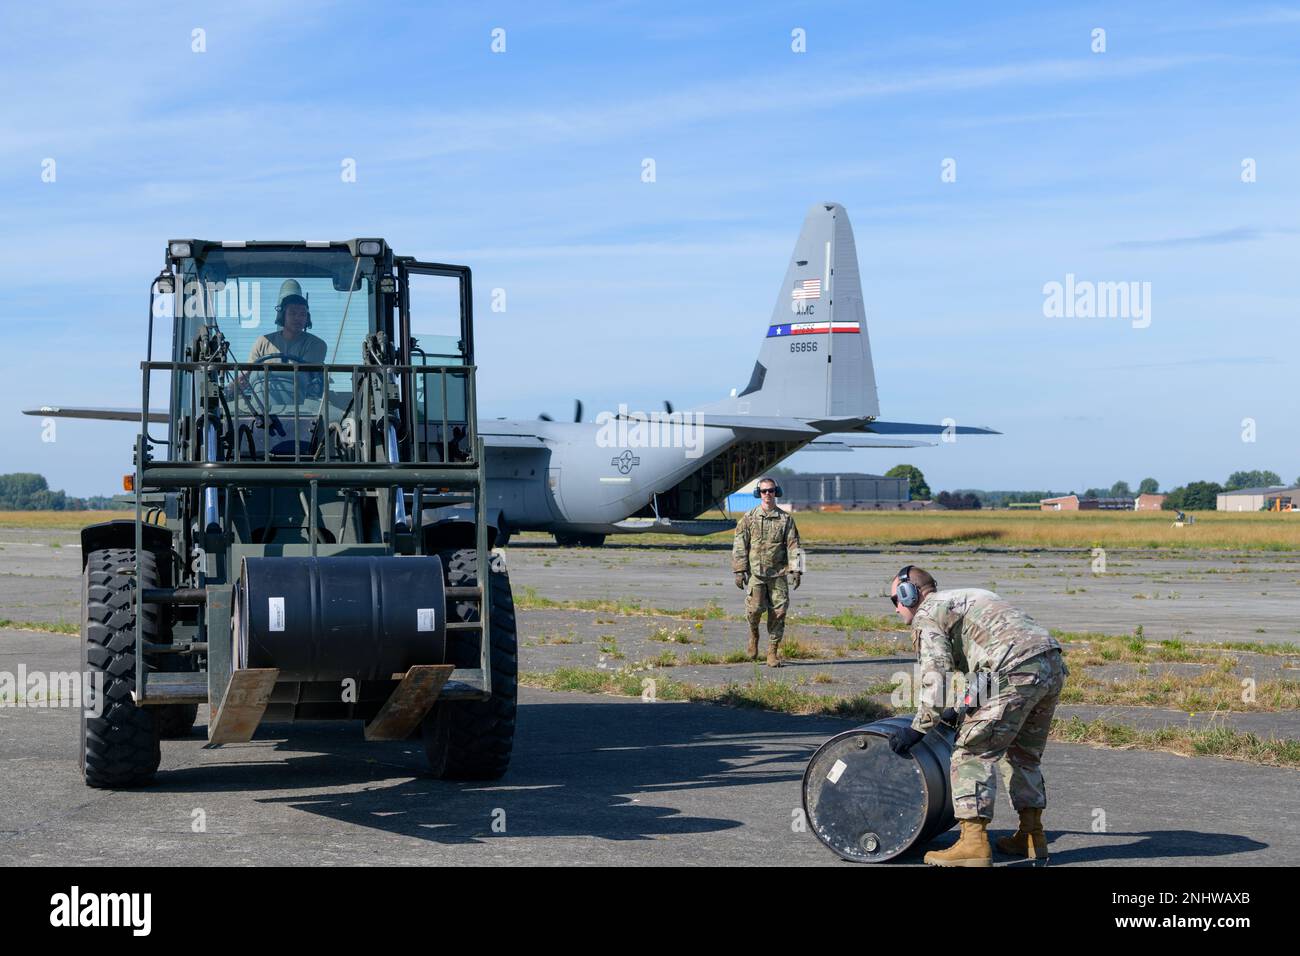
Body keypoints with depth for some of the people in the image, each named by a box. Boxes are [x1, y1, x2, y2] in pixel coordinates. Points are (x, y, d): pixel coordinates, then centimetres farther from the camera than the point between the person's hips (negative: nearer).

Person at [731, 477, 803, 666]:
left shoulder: (785, 519, 7)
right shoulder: (749, 518, 4)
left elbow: (793, 546, 5)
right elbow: (740, 546, 3)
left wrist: (796, 570, -5)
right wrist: (739, 571, -4)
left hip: (778, 573, 1)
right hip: (755, 572, -1)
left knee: (778, 612, -2)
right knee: (755, 608, -13)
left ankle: (772, 653, 5)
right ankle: (754, 633, 20)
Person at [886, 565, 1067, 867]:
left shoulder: (926, 616, 5)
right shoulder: (967, 596, 33)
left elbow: (935, 675, -6)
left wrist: (919, 728, 0)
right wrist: (960, 712, 46)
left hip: (1016, 673, -9)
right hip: (1052, 665, 9)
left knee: (973, 752, -2)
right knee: (1023, 753, 23)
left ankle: (973, 843, -7)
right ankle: (1032, 836, 26)